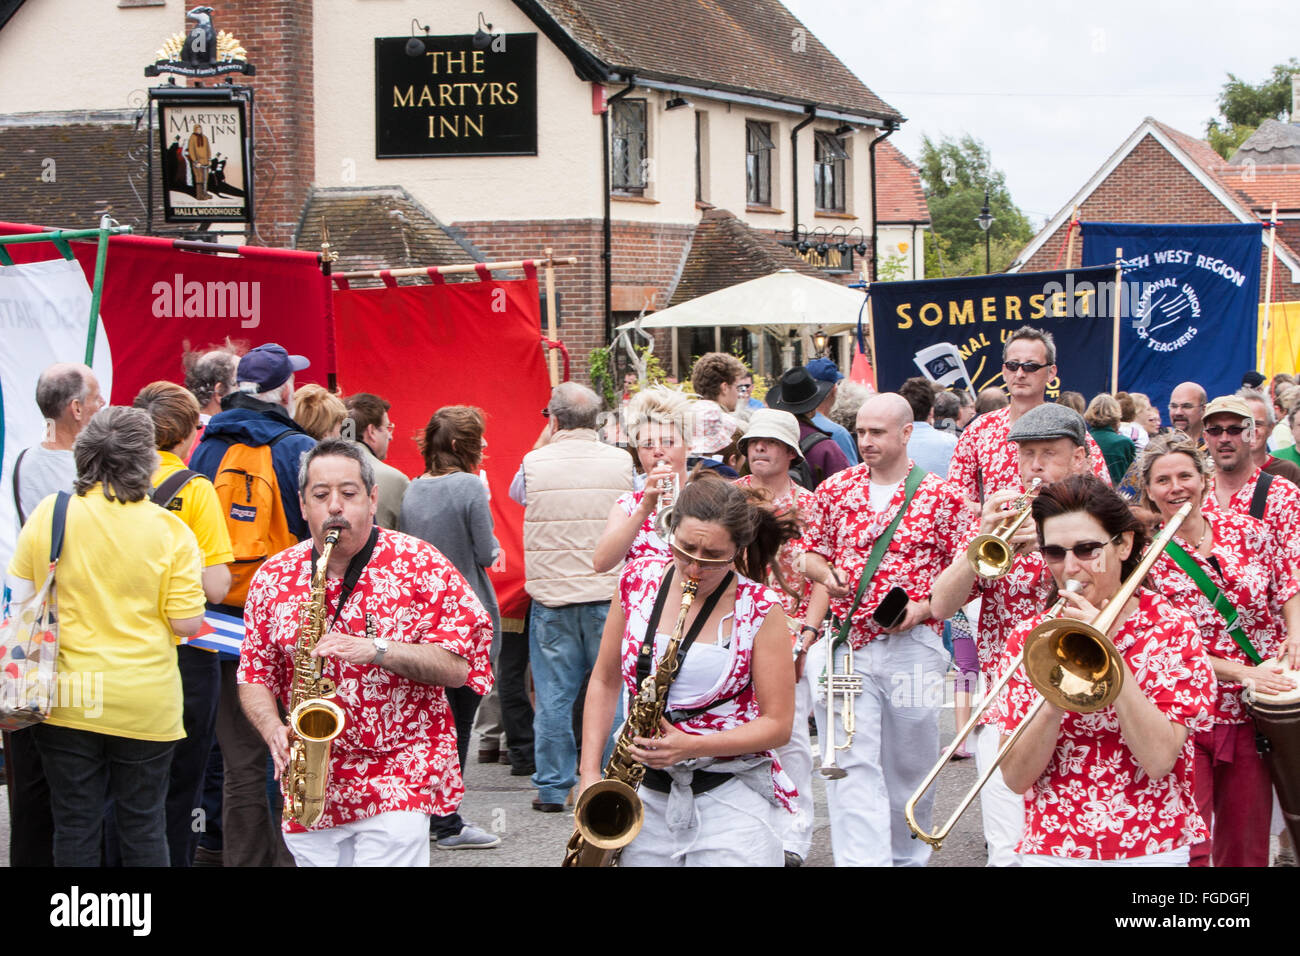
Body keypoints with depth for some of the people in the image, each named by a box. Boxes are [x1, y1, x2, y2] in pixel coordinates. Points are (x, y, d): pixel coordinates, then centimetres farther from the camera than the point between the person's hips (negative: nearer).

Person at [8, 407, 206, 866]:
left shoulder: (48, 514, -5)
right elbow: (187, 623, -9)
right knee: (143, 827, 10)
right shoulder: (169, 530, -9)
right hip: (144, 705, -1)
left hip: (66, 700, 1)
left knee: (74, 827, 8)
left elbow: (19, 601, 3)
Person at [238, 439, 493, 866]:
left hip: (398, 783, -3)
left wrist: (378, 650, -23)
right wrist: (273, 730, -10)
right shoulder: (273, 577, 6)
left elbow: (459, 665, -10)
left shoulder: (418, 564, -4)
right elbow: (255, 674, 10)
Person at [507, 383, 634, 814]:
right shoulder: (621, 461, -3)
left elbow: (515, 492, 17)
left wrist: (543, 442, 17)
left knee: (553, 695, 5)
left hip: (551, 596, 0)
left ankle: (553, 788, 9)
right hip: (609, 592, 0)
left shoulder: (535, 463, -5)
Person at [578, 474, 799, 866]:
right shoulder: (639, 580, 1)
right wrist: (590, 773, 1)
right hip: (647, 790, 3)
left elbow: (778, 724, -6)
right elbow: (605, 682, 11)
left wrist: (691, 746, -19)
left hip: (730, 790, -3)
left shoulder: (760, 610, -9)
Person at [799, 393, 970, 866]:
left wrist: (922, 608, -14)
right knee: (852, 767, -10)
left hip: (913, 646, -1)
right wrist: (826, 574, -6)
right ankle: (863, 859, -15)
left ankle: (906, 856, 30)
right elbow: (809, 553, 16)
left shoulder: (940, 497, 1)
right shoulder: (835, 489, 8)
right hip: (843, 645, 1)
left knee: (910, 766, 12)